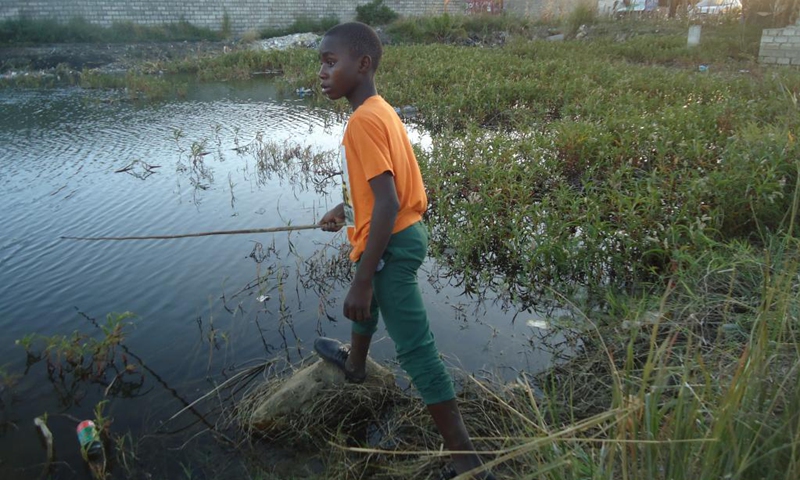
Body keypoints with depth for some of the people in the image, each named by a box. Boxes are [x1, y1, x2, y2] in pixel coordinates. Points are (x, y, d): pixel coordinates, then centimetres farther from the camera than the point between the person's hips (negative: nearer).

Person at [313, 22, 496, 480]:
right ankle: (355, 362, 64)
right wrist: (346, 208, 29)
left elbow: (387, 203, -28)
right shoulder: (382, 110, 6)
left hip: (391, 246, -10)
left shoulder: (363, 120, -23)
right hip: (404, 234, 10)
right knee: (366, 302, 34)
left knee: (416, 350, -3)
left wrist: (362, 282, -25)